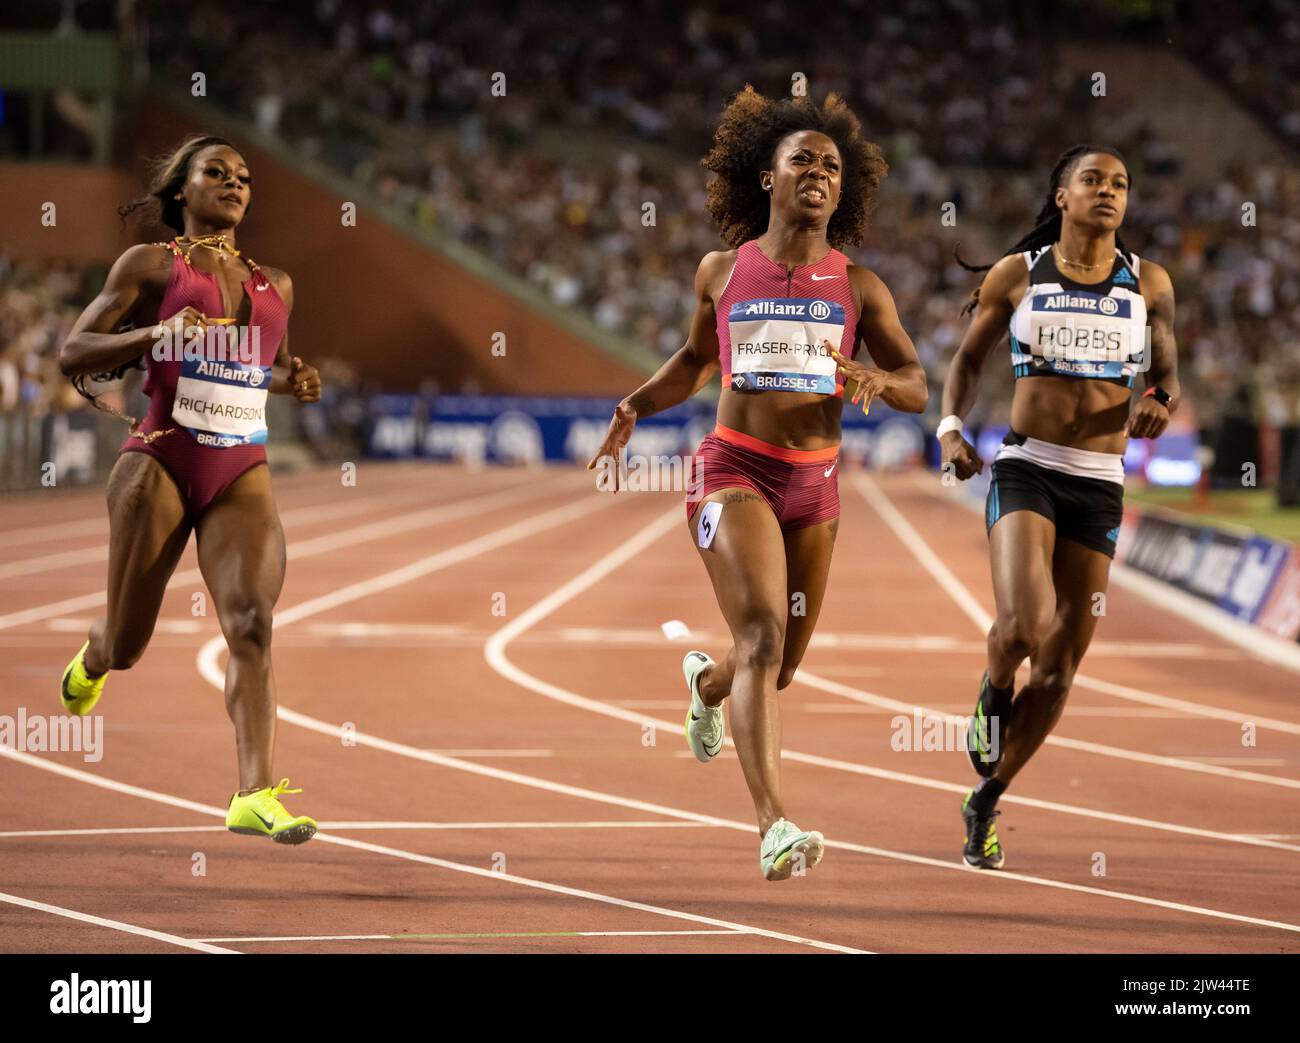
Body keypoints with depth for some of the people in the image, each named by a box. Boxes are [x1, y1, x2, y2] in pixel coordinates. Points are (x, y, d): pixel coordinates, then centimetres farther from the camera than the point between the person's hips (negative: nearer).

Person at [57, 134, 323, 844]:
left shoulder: (274, 286, 16)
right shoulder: (151, 266, 3)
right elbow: (73, 355, -1)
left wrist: (295, 381, 7)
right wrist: (154, 335, -17)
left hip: (243, 474, 3)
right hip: (161, 463, -3)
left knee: (252, 624, -19)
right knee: (125, 645, 7)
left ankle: (255, 795, -28)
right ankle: (94, 656, 46)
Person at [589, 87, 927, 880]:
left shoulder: (859, 288, 5)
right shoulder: (722, 273, 5)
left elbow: (918, 389, 6)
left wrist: (874, 379, -16)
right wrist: (635, 407, 8)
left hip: (816, 483, 3)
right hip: (736, 470, -3)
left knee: (779, 668, 14)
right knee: (762, 634, -23)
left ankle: (707, 683, 53)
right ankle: (775, 826, -32)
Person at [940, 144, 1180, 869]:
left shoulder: (1148, 284, 6)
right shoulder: (1017, 275, 2)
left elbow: (1167, 374, 16)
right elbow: (971, 356, 13)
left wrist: (1160, 403, -8)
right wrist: (951, 426, -4)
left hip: (1100, 484, 3)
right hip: (1025, 471, -3)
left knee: (1062, 666, 5)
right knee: (1025, 624, -28)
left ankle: (987, 800, 23)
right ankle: (995, 693, 9)